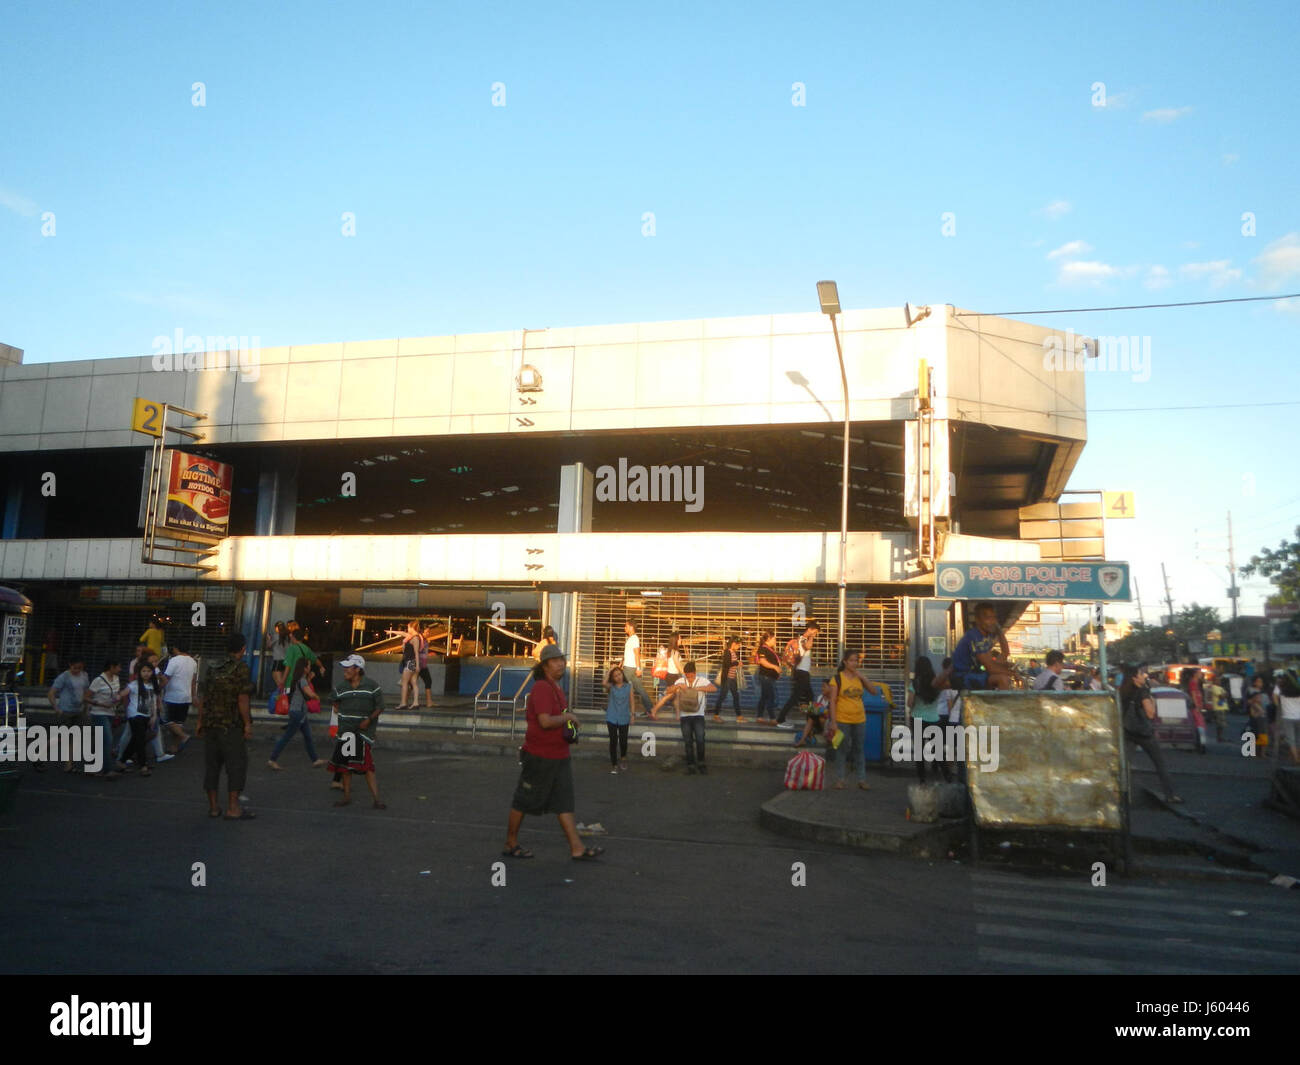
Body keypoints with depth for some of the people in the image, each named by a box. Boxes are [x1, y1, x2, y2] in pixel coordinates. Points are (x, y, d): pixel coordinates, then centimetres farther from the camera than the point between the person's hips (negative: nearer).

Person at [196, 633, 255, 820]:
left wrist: (200, 722, 16)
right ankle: (233, 808, -3)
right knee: (236, 764, -1)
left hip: (210, 725, 7)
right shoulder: (241, 668, -8)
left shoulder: (214, 668, 11)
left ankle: (213, 806, 19)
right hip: (232, 725, -6)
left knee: (212, 764, 12)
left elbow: (202, 697, 11)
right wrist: (247, 724, -10)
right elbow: (242, 698, -14)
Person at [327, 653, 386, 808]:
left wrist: (369, 719, -15)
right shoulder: (341, 688, 5)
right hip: (345, 731, 4)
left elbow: (380, 706, -2)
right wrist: (340, 712, 14)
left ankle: (376, 798, -9)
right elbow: (333, 699, 26)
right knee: (345, 764, 8)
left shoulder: (371, 686, -5)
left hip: (364, 730, -4)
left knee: (367, 764, -11)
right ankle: (347, 795, 21)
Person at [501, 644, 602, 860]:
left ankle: (577, 848, 4)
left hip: (559, 757, 9)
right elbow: (545, 721, -28)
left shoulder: (556, 688, 13)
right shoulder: (541, 688, -18)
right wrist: (568, 717, -14)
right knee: (523, 802, 6)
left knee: (564, 802, 5)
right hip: (539, 756, -9)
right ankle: (510, 845, 20)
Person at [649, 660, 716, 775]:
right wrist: (678, 686, -15)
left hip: (698, 715, -2)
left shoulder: (702, 680, -2)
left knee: (700, 740, -15)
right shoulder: (680, 682, 6)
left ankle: (701, 763, 3)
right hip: (685, 716, 2)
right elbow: (668, 692, 2)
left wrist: (698, 688, -26)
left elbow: (714, 688, -20)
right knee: (688, 742, 3)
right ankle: (691, 766, 13)